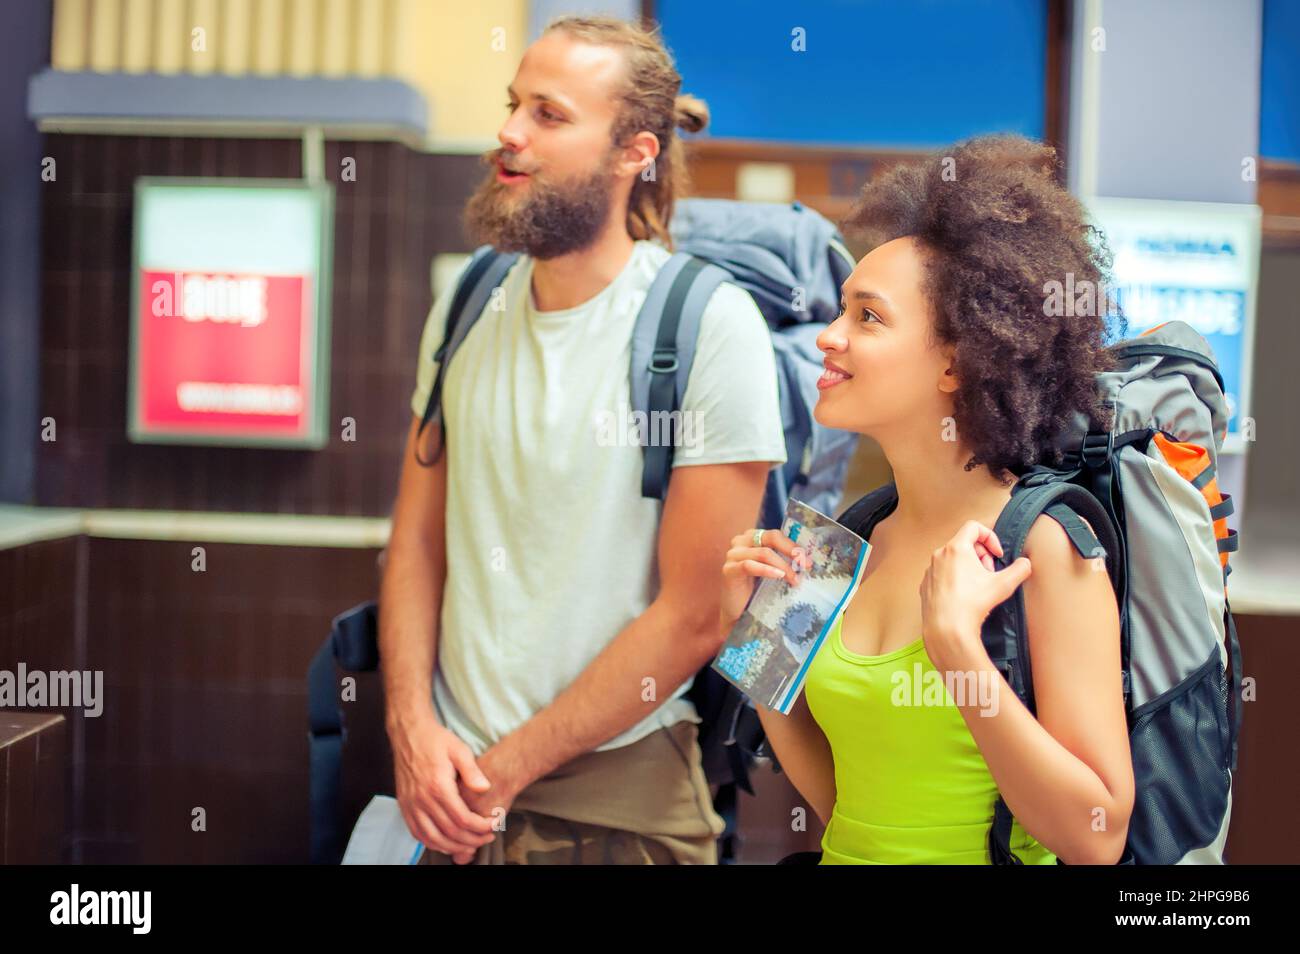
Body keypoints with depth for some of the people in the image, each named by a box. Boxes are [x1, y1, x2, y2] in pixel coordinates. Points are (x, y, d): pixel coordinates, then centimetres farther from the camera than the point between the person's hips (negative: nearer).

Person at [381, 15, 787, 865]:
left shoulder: (712, 327, -14)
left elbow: (694, 618, -15)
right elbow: (417, 543, 7)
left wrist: (506, 770, -12)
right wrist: (414, 729, -7)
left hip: (618, 809, -4)